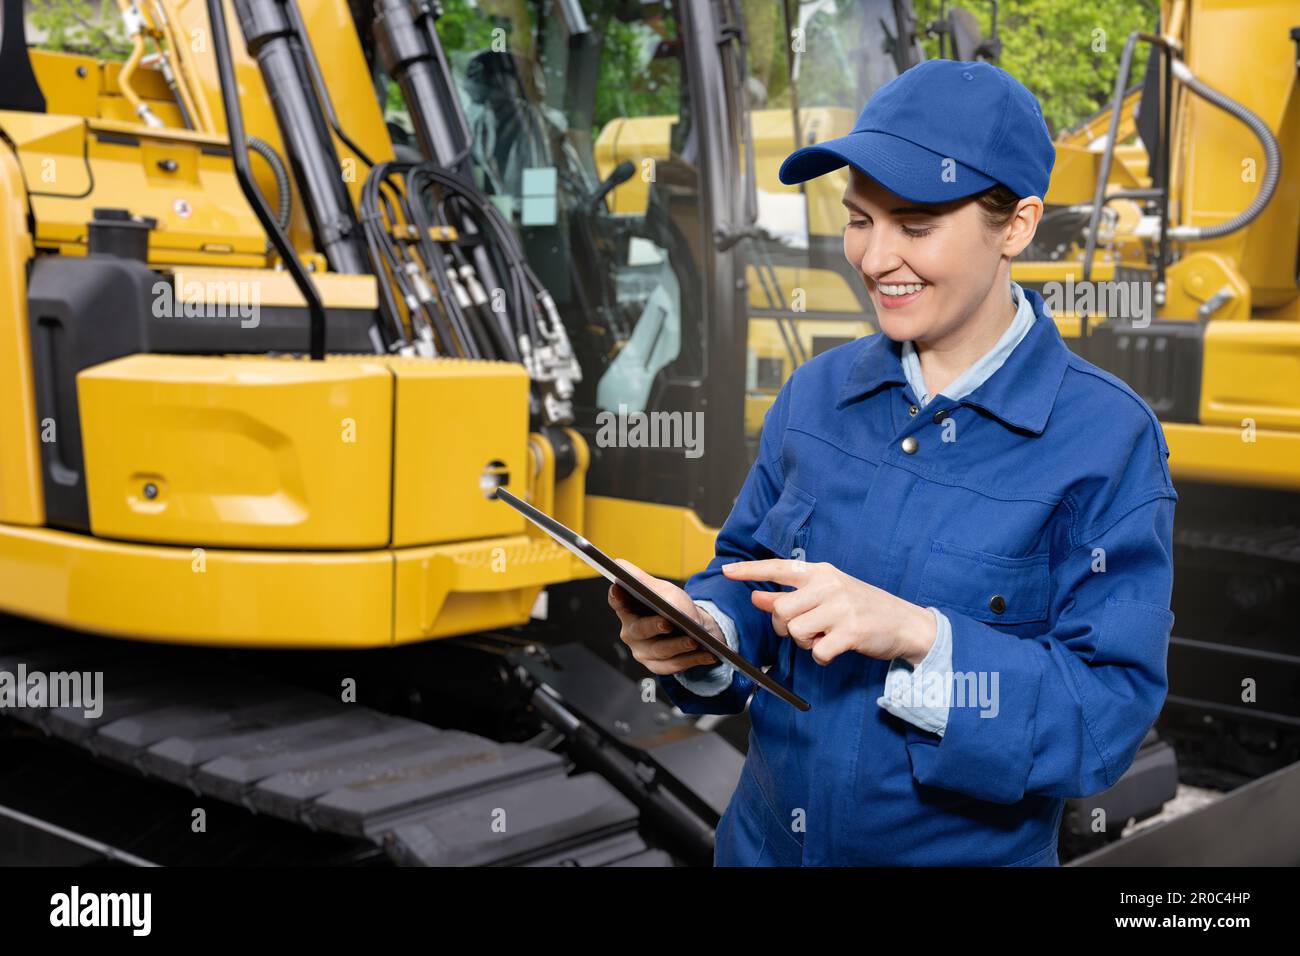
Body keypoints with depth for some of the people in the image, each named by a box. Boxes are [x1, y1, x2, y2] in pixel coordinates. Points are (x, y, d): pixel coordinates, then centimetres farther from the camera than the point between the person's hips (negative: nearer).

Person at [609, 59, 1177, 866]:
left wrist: (917, 636, -32)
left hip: (972, 850, -4)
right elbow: (747, 572, 4)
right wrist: (703, 632, -17)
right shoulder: (814, 395, -3)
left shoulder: (1107, 437, -16)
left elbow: (1111, 713, -20)